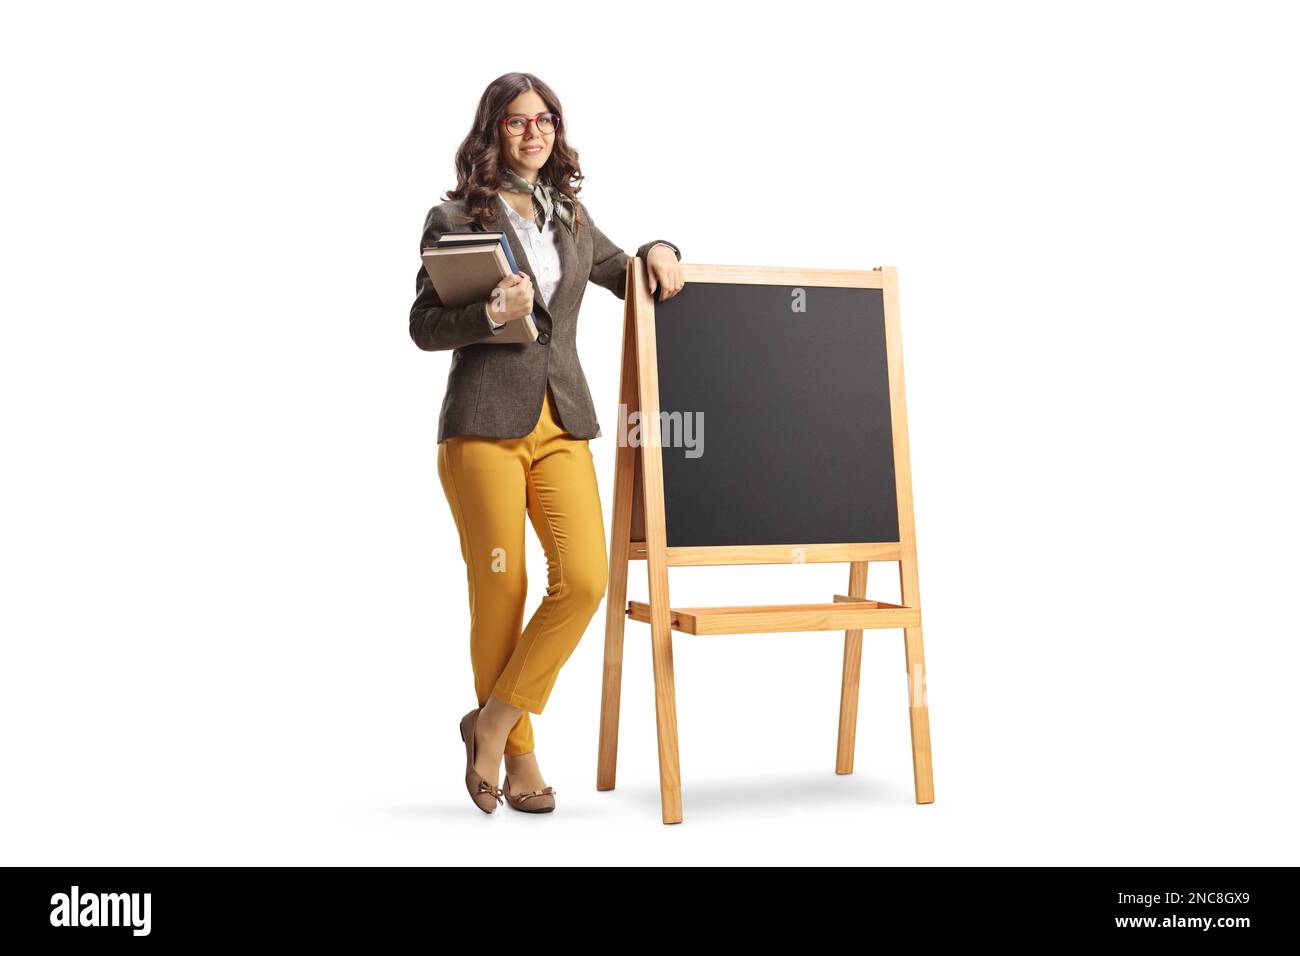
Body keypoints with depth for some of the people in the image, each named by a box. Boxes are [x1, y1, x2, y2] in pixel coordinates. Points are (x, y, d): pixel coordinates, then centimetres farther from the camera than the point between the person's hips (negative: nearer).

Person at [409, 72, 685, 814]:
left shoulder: (572, 218, 17)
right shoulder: (455, 218, 4)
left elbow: (625, 276, 31)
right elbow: (423, 327, 1)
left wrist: (660, 250, 9)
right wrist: (491, 315, -17)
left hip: (562, 425, 4)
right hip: (485, 424, -4)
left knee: (585, 578, -12)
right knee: (500, 592, 0)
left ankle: (493, 720, 6)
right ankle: (518, 752, 18)